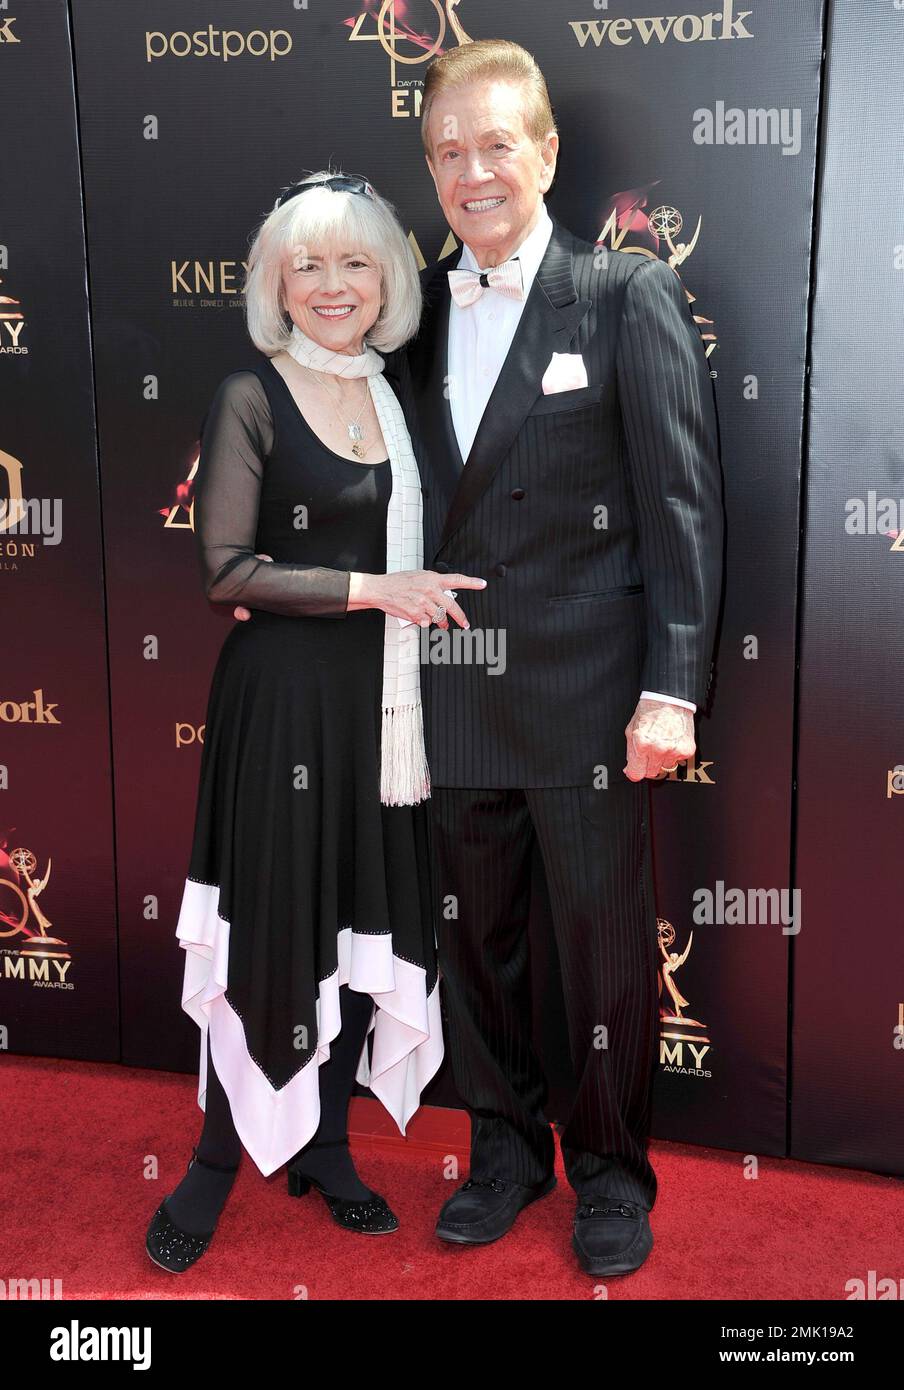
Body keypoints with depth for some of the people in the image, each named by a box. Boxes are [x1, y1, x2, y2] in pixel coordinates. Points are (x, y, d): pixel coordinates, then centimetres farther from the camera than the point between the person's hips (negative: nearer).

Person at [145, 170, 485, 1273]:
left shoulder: (391, 391, 11)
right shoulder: (252, 397, -8)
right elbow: (225, 570, -13)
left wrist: (418, 595, 4)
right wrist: (368, 589, -16)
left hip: (378, 694, 6)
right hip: (286, 692, -6)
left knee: (364, 920, 12)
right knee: (278, 926, 2)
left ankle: (324, 1144, 30)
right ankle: (219, 1159, 22)